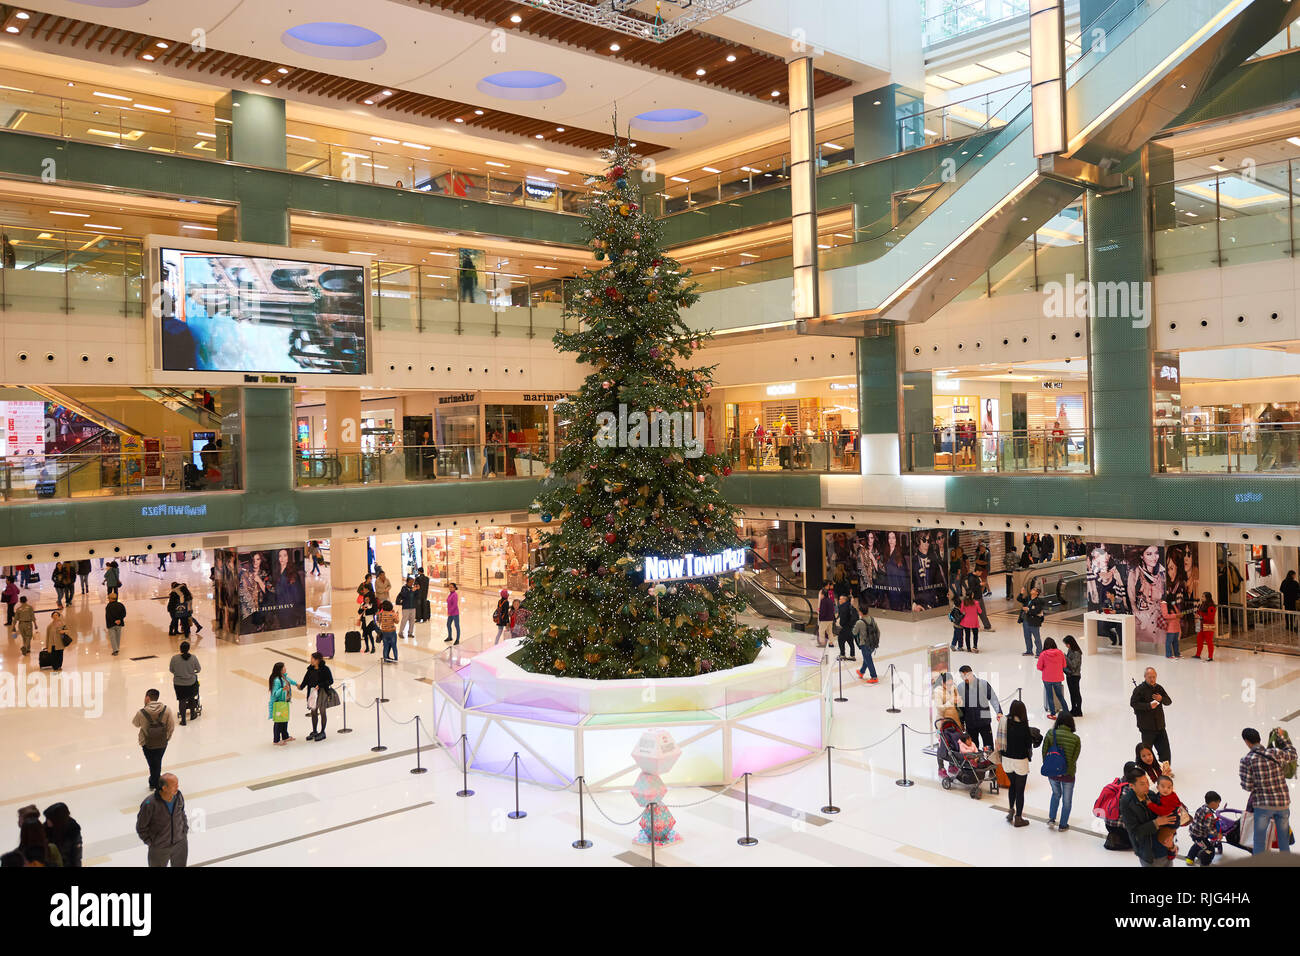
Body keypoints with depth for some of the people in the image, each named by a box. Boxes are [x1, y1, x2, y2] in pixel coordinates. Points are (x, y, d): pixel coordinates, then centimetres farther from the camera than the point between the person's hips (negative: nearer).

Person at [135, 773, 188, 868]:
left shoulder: (178, 796, -12)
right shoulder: (150, 804, -27)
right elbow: (141, 827, -12)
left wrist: (185, 832, 6)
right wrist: (150, 843, -8)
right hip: (159, 848, -4)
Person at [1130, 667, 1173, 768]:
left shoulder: (1159, 688, 9)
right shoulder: (1139, 689, -10)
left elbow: (1169, 701, 12)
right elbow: (1133, 703, -16)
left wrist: (1161, 699, -11)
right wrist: (1148, 706, -23)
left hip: (1160, 725, 6)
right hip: (1147, 728, -6)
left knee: (1165, 750, 12)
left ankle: (1166, 770, 27)